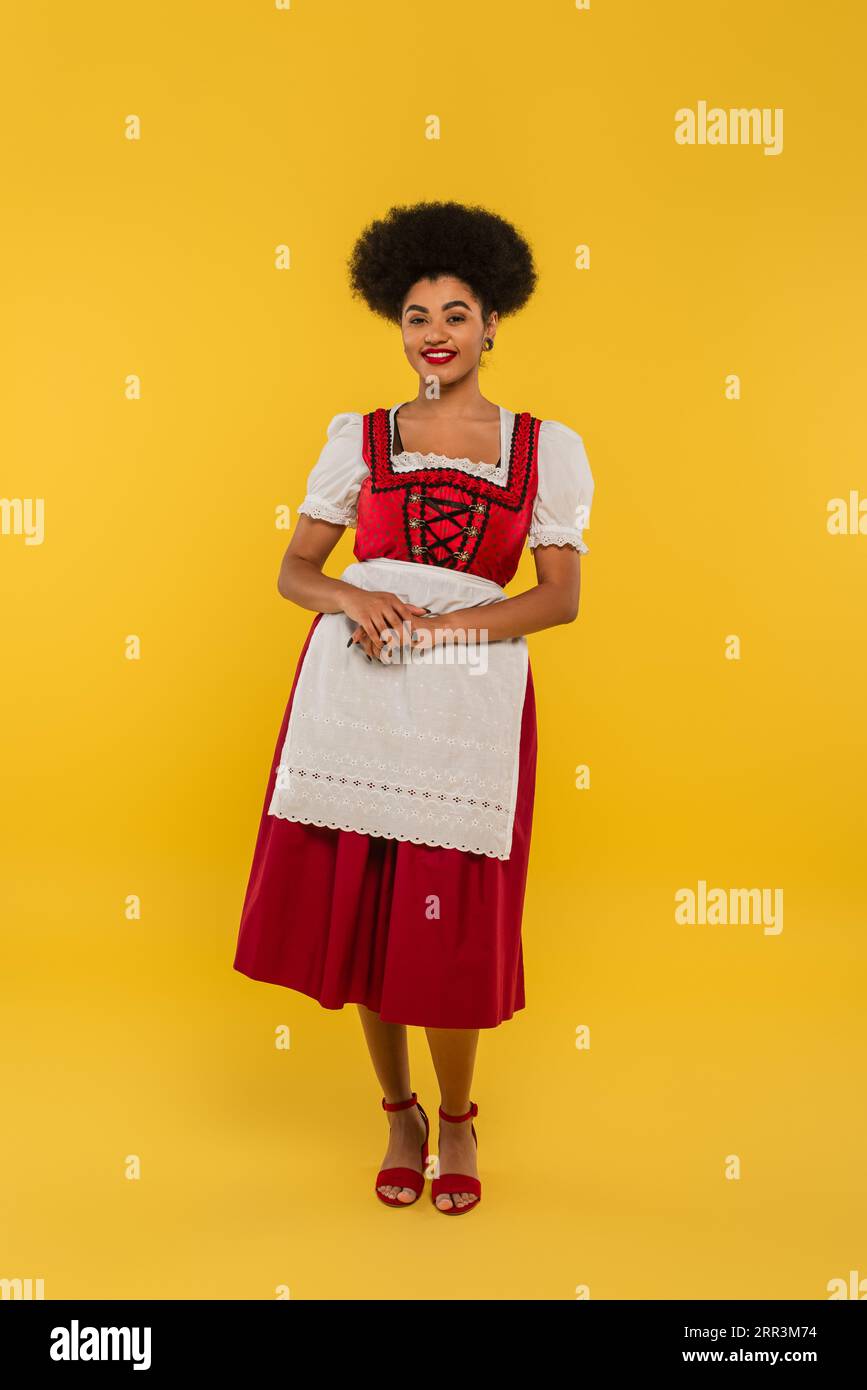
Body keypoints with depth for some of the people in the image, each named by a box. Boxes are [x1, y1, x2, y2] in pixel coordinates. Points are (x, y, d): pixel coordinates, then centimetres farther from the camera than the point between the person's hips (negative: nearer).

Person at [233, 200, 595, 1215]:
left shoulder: (543, 448, 8)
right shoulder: (361, 438, 11)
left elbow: (561, 597, 0)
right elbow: (294, 570, 10)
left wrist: (440, 626, -12)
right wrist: (351, 600, -12)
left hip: (469, 699, -1)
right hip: (352, 691, 2)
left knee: (448, 929, 2)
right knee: (360, 911, 5)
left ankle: (457, 1119, 28)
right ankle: (397, 1114, 29)